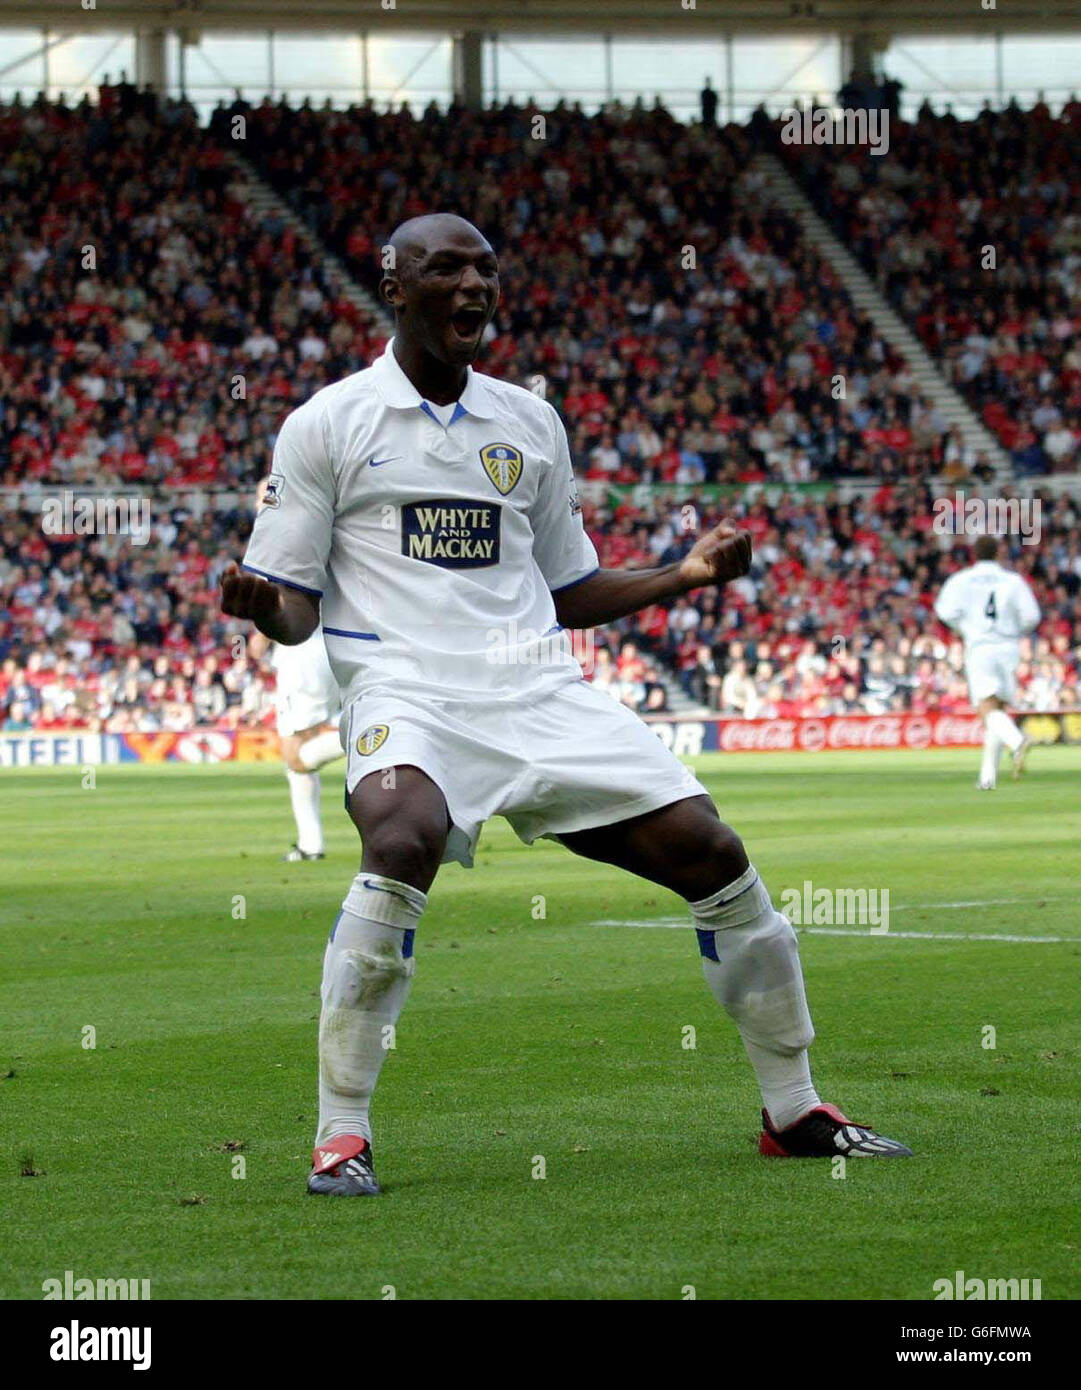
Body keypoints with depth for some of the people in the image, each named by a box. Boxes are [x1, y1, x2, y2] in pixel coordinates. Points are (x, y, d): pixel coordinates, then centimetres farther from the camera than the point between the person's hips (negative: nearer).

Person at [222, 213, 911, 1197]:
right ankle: (341, 1136, -26)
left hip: (538, 690, 5)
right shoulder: (329, 424, 6)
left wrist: (683, 575, 11)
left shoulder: (530, 424, 18)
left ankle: (794, 1112, 12)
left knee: (711, 851, -6)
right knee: (405, 841, -36)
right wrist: (259, 602, -18)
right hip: (405, 689, -4)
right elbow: (295, 609, 4)